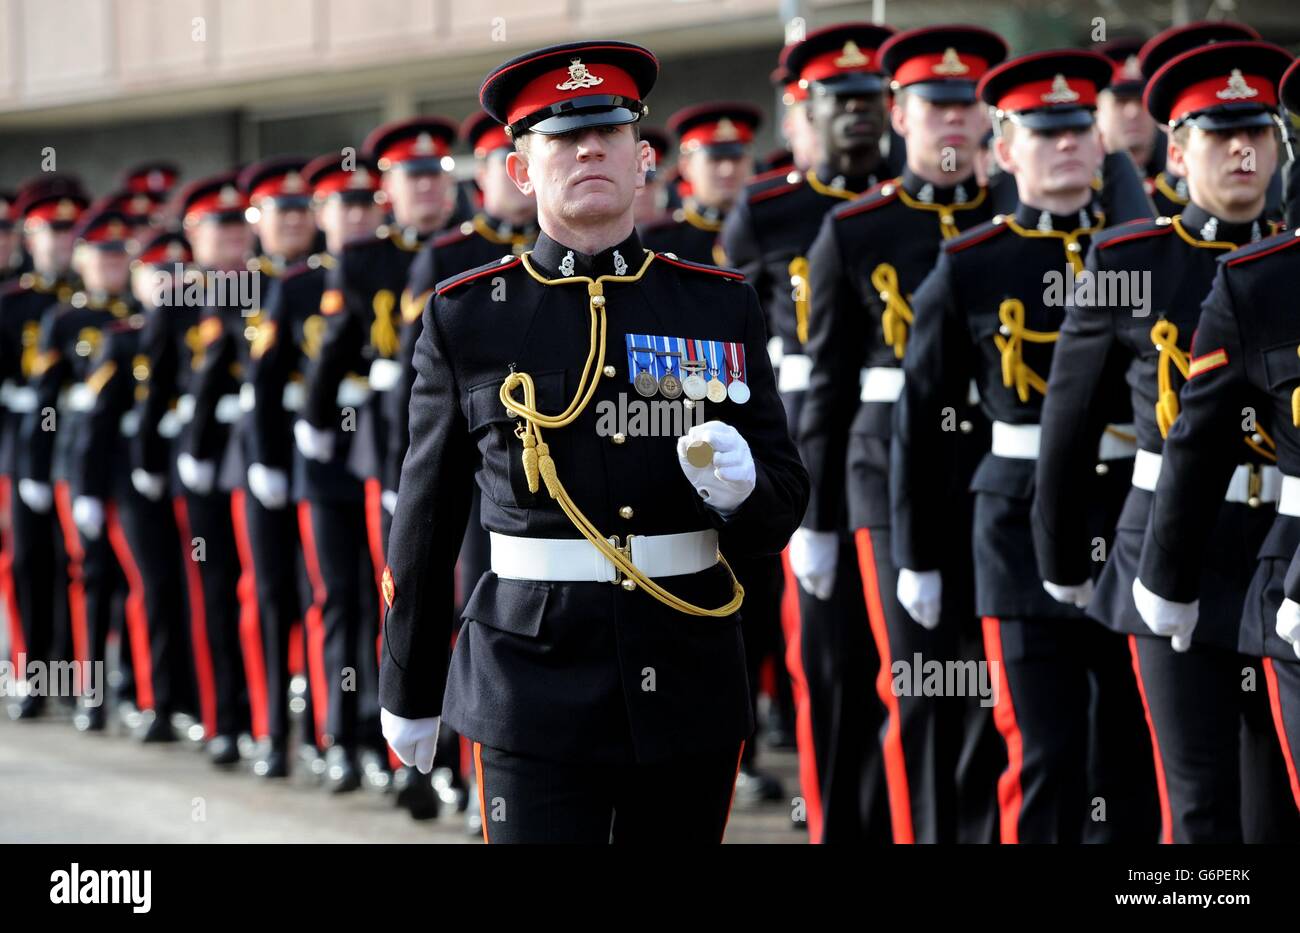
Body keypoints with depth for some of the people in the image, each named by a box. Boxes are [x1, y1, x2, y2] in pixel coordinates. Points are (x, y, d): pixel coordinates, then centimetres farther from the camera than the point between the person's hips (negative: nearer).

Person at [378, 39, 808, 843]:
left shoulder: (721, 306, 6)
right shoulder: (466, 316, 1)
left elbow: (785, 501, 8)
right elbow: (427, 523, 7)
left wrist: (741, 484, -15)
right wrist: (409, 689, 12)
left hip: (688, 685, 2)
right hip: (537, 694, -2)